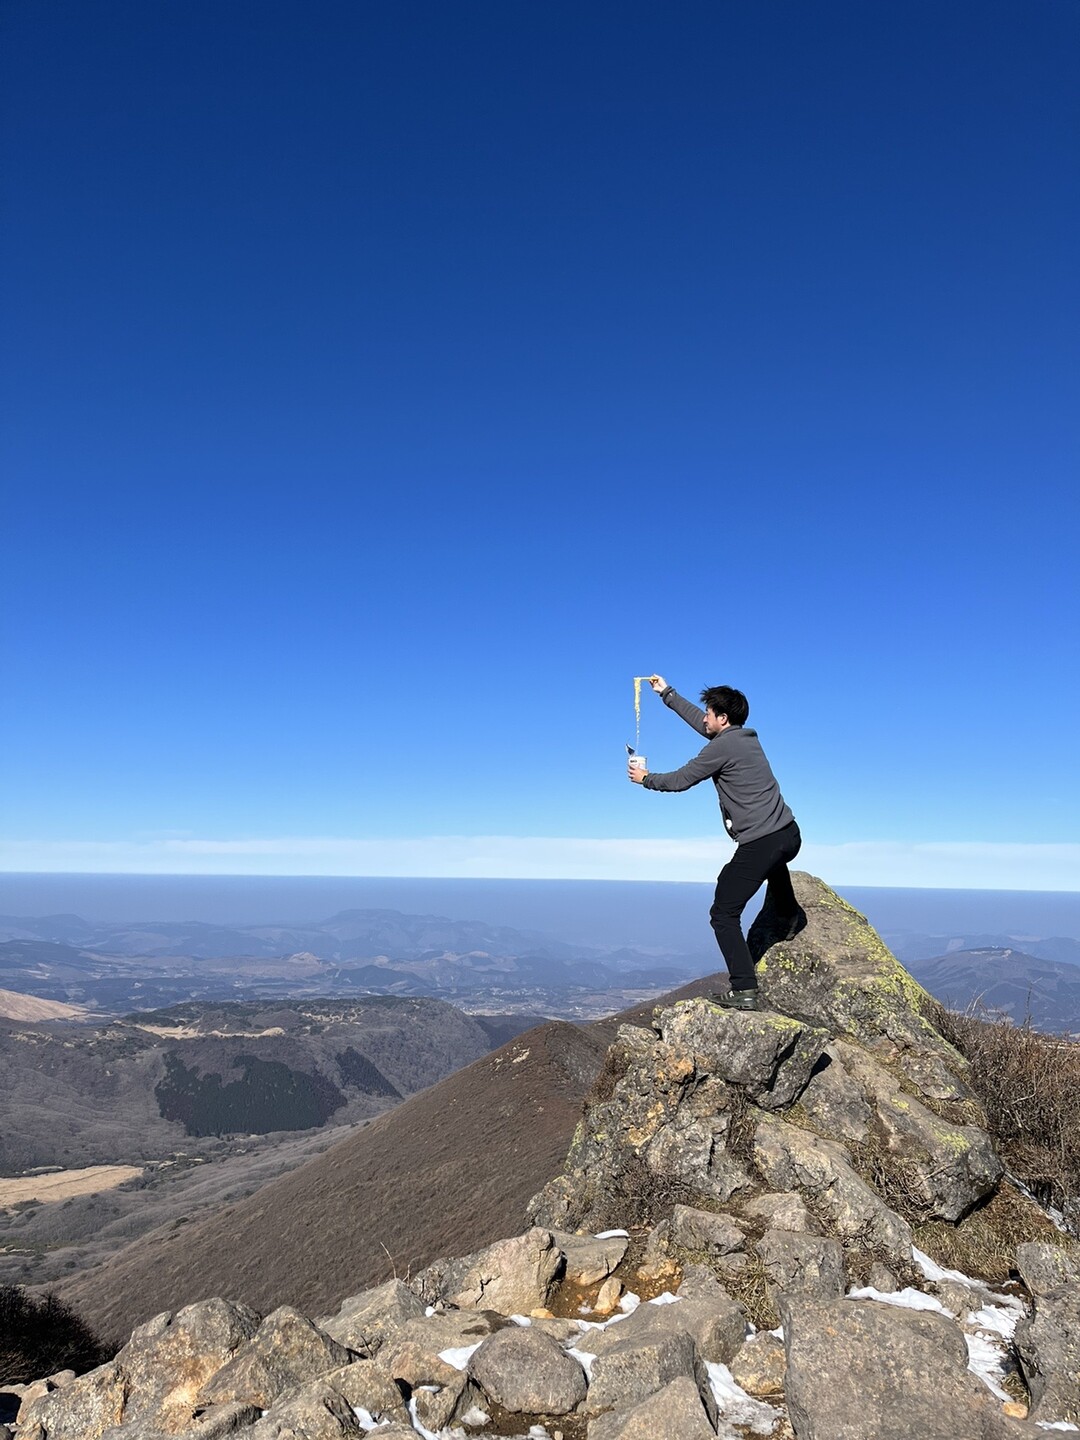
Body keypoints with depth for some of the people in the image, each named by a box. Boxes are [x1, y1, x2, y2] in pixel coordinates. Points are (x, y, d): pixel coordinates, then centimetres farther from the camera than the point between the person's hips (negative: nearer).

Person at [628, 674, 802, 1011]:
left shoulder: (723, 747, -11)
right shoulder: (747, 737, 14)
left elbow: (680, 780, -3)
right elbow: (700, 723, 28)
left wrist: (645, 779, 15)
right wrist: (667, 694, 35)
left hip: (758, 846, -9)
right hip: (790, 835, 9)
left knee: (723, 915, -1)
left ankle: (743, 990, -6)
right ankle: (789, 917, 54)